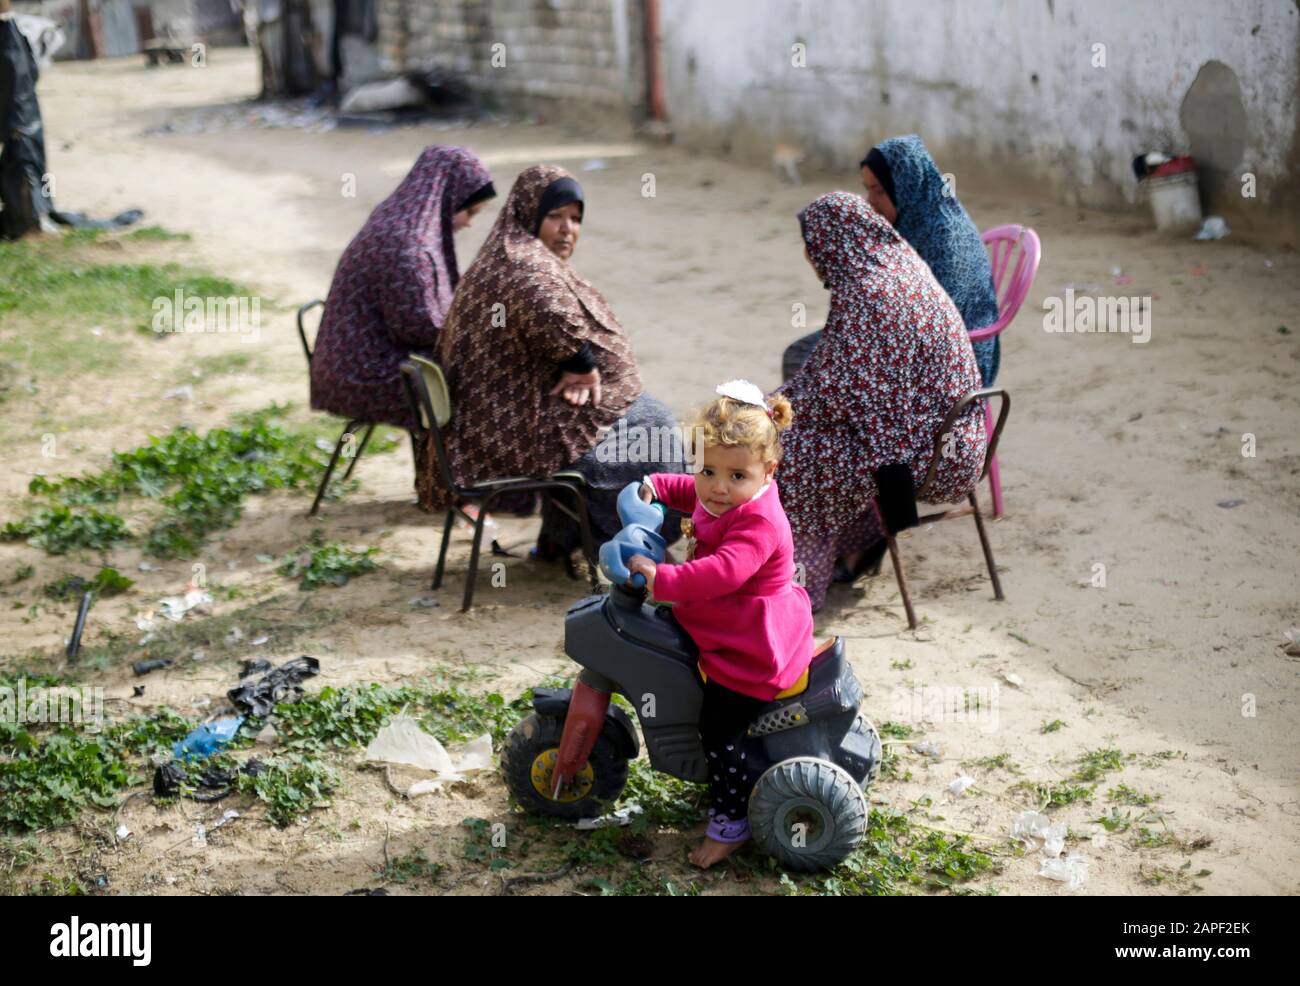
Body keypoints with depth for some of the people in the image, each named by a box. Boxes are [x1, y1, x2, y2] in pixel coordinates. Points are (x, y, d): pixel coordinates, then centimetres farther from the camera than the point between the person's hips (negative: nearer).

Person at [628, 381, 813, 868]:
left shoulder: (757, 523, -30)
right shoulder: (717, 497, 0)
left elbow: (722, 572, -44)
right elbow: (688, 491, 24)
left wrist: (662, 579, -48)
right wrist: (654, 486, 8)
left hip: (754, 649, -11)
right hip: (748, 635, 11)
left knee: (719, 726, -10)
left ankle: (730, 822, 4)